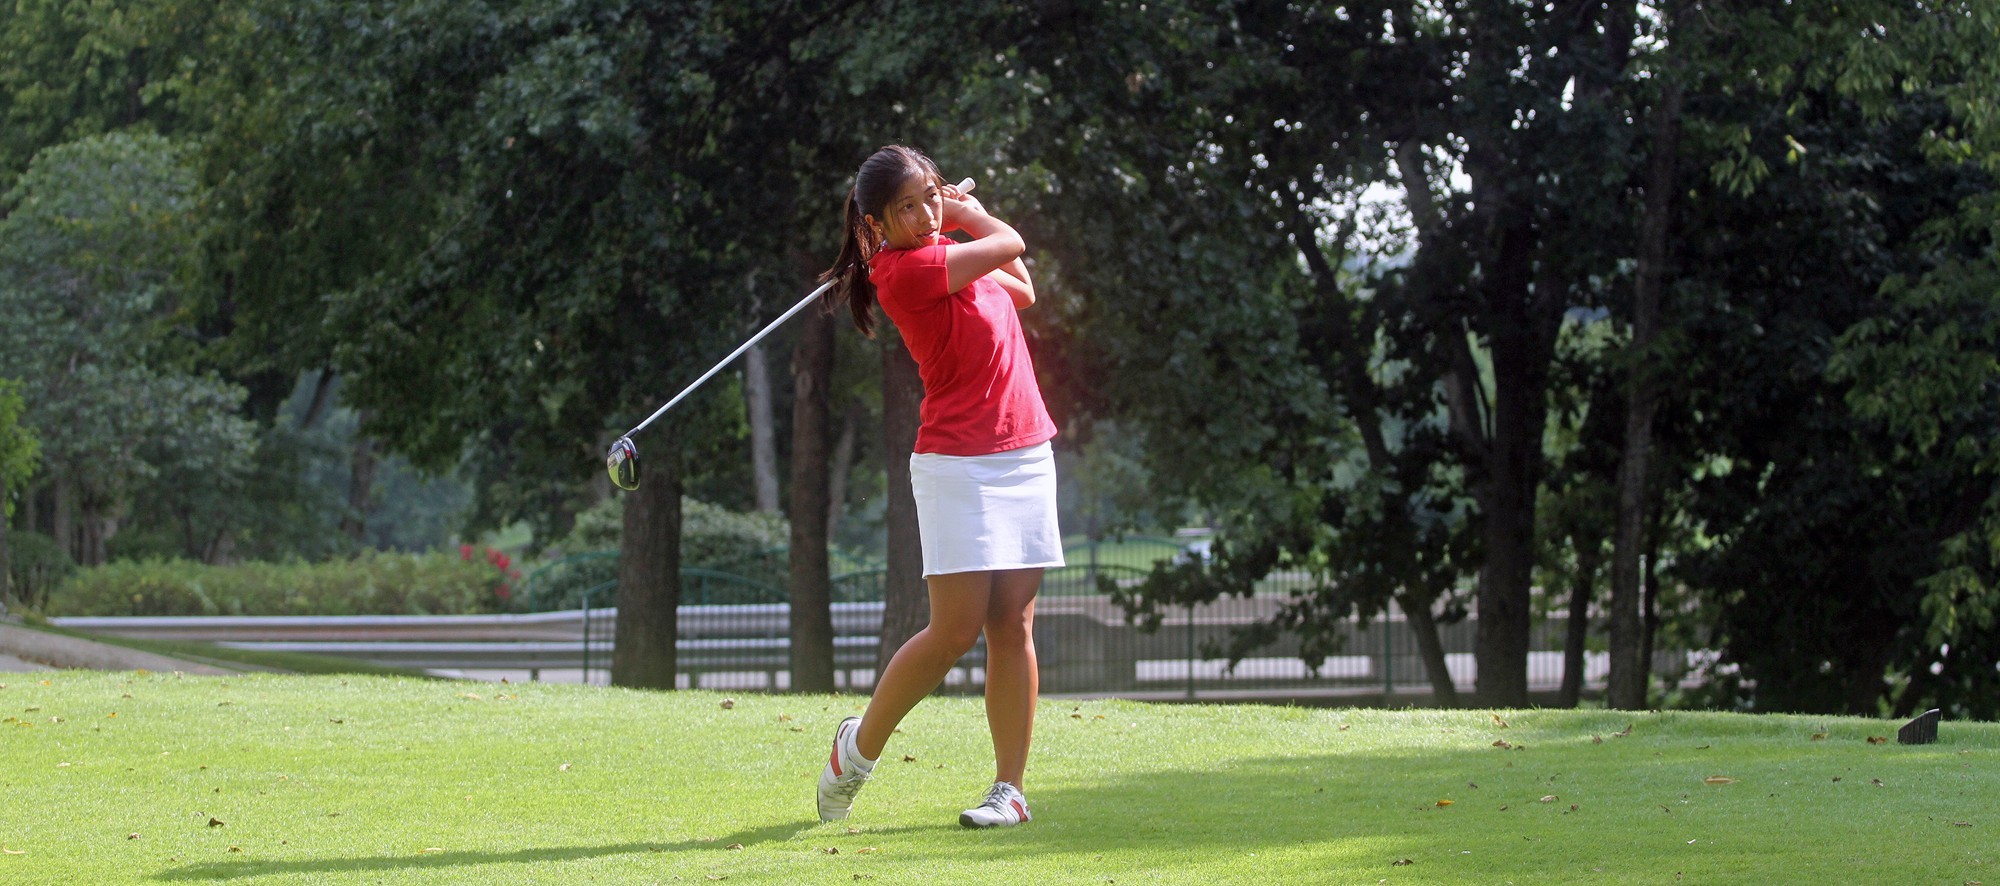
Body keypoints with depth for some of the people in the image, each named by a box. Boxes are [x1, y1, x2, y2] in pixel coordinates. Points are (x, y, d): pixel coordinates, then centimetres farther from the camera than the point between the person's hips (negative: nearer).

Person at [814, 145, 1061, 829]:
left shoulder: (947, 252, 12)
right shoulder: (904, 269, -15)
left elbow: (1022, 289, 25)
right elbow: (1010, 244, -11)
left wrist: (959, 210, 17)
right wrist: (970, 214, 9)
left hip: (1024, 456, 7)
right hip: (958, 462, -7)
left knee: (1013, 627, 2)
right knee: (956, 631, -10)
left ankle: (1010, 789, 3)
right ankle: (859, 747, 12)